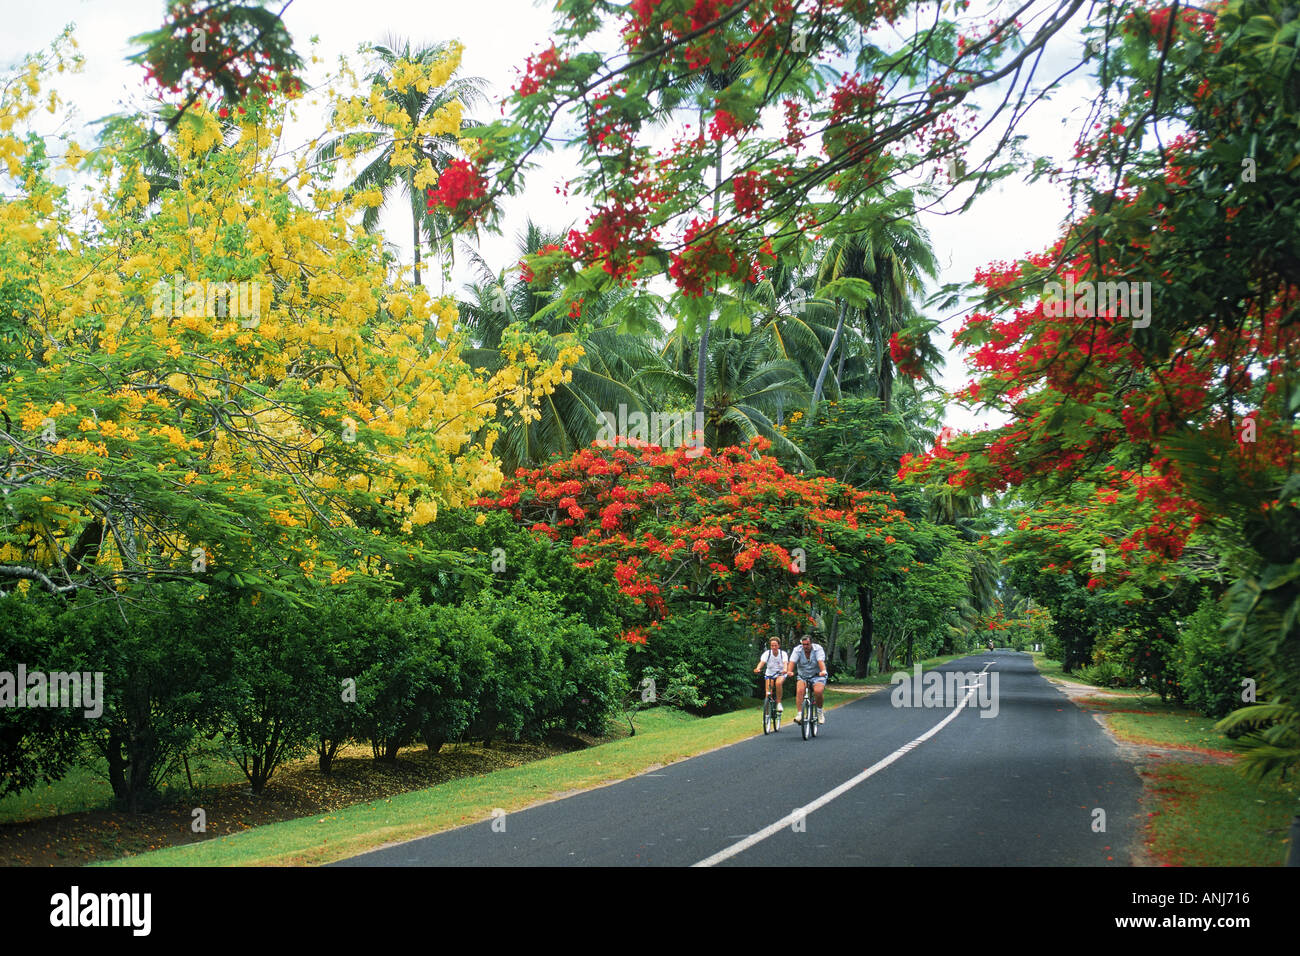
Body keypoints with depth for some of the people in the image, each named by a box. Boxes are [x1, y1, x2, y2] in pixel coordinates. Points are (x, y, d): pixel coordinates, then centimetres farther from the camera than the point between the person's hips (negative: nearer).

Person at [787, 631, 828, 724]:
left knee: (818, 691, -28)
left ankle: (819, 711, -1)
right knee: (799, 690, -28)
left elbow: (821, 661, -26)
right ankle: (799, 714, -28)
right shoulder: (797, 650, -6)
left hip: (817, 676, -2)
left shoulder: (818, 649, -10)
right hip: (803, 677, 2)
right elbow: (792, 662, -19)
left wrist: (823, 671, -46)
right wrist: (789, 671, -40)